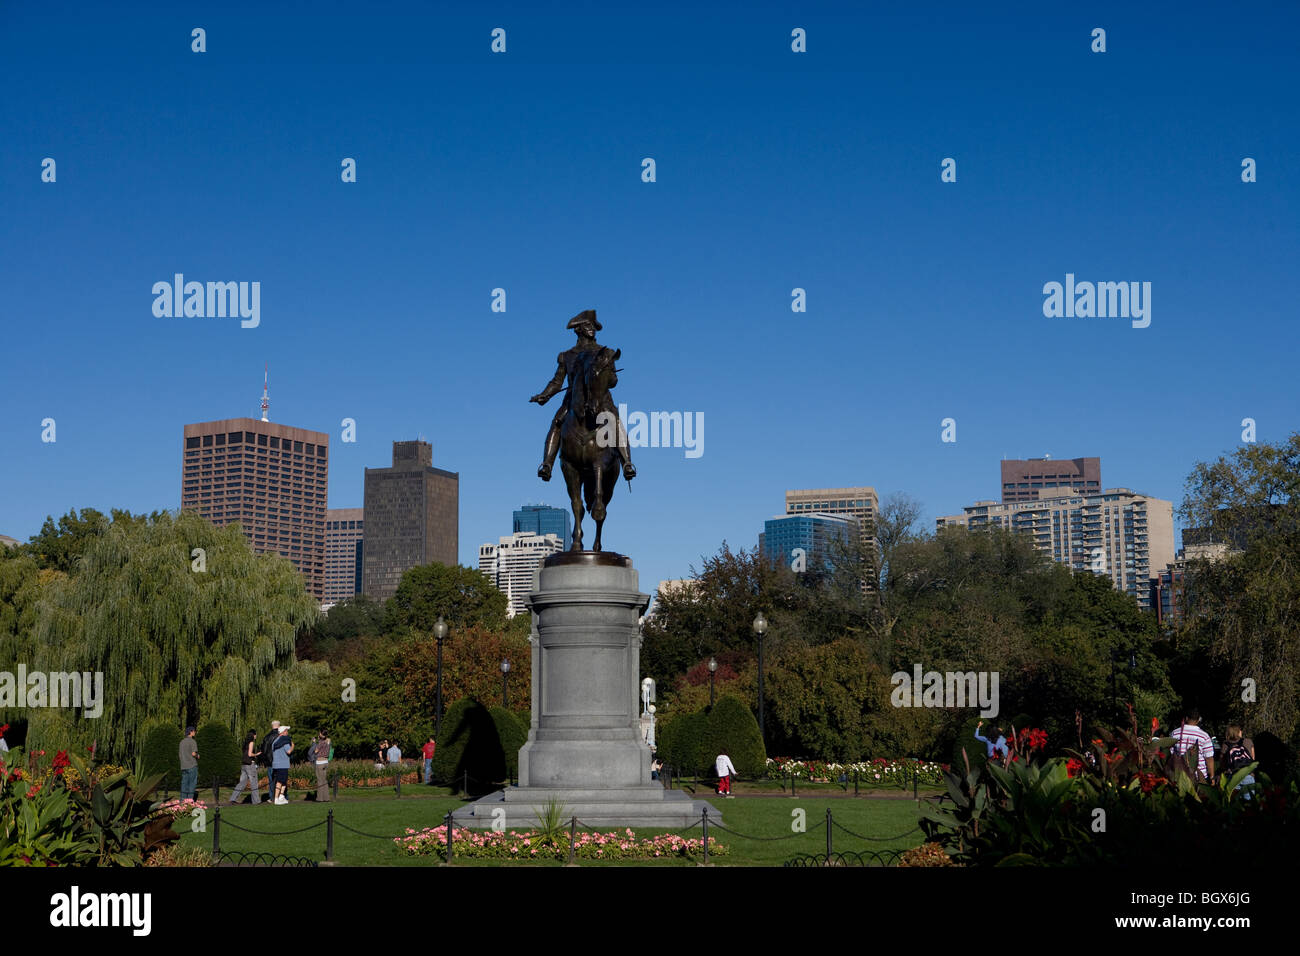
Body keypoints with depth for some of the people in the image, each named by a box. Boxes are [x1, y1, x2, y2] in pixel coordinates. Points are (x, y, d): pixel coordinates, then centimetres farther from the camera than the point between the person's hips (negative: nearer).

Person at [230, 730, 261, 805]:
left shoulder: (245, 742, 15)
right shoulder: (251, 742, -10)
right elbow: (250, 754, -18)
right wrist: (257, 754, -2)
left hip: (244, 764, 8)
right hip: (250, 764, -8)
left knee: (242, 783, 7)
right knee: (254, 783, 1)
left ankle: (233, 798, -1)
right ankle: (256, 800, 5)